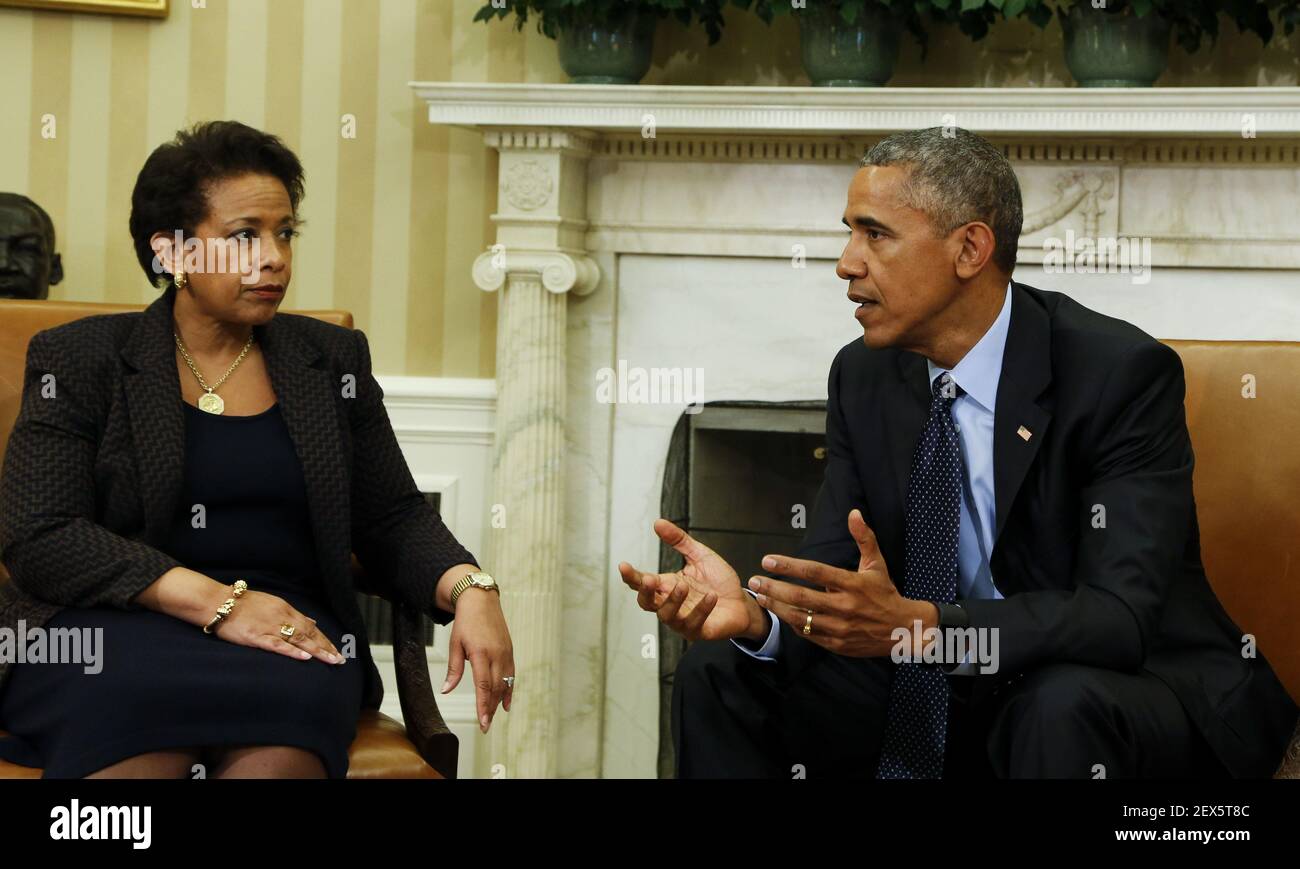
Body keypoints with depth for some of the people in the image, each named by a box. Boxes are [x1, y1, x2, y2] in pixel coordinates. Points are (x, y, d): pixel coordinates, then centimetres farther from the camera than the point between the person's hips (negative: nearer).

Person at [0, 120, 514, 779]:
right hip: (112, 626, -1)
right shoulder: (81, 360, 6)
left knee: (278, 748, -35)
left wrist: (470, 590, -8)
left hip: (288, 631, 1)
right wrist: (215, 601, -17)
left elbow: (394, 520, 16)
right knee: (139, 704, -38)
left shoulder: (332, 359, 16)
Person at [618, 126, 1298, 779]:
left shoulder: (1121, 373, -19)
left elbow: (1118, 616, -27)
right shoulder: (862, 376, 1)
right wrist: (754, 613, -28)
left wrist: (921, 626, -41)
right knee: (715, 674, -8)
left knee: (1063, 706, -38)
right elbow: (833, 570, -4)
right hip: (933, 693, 5)